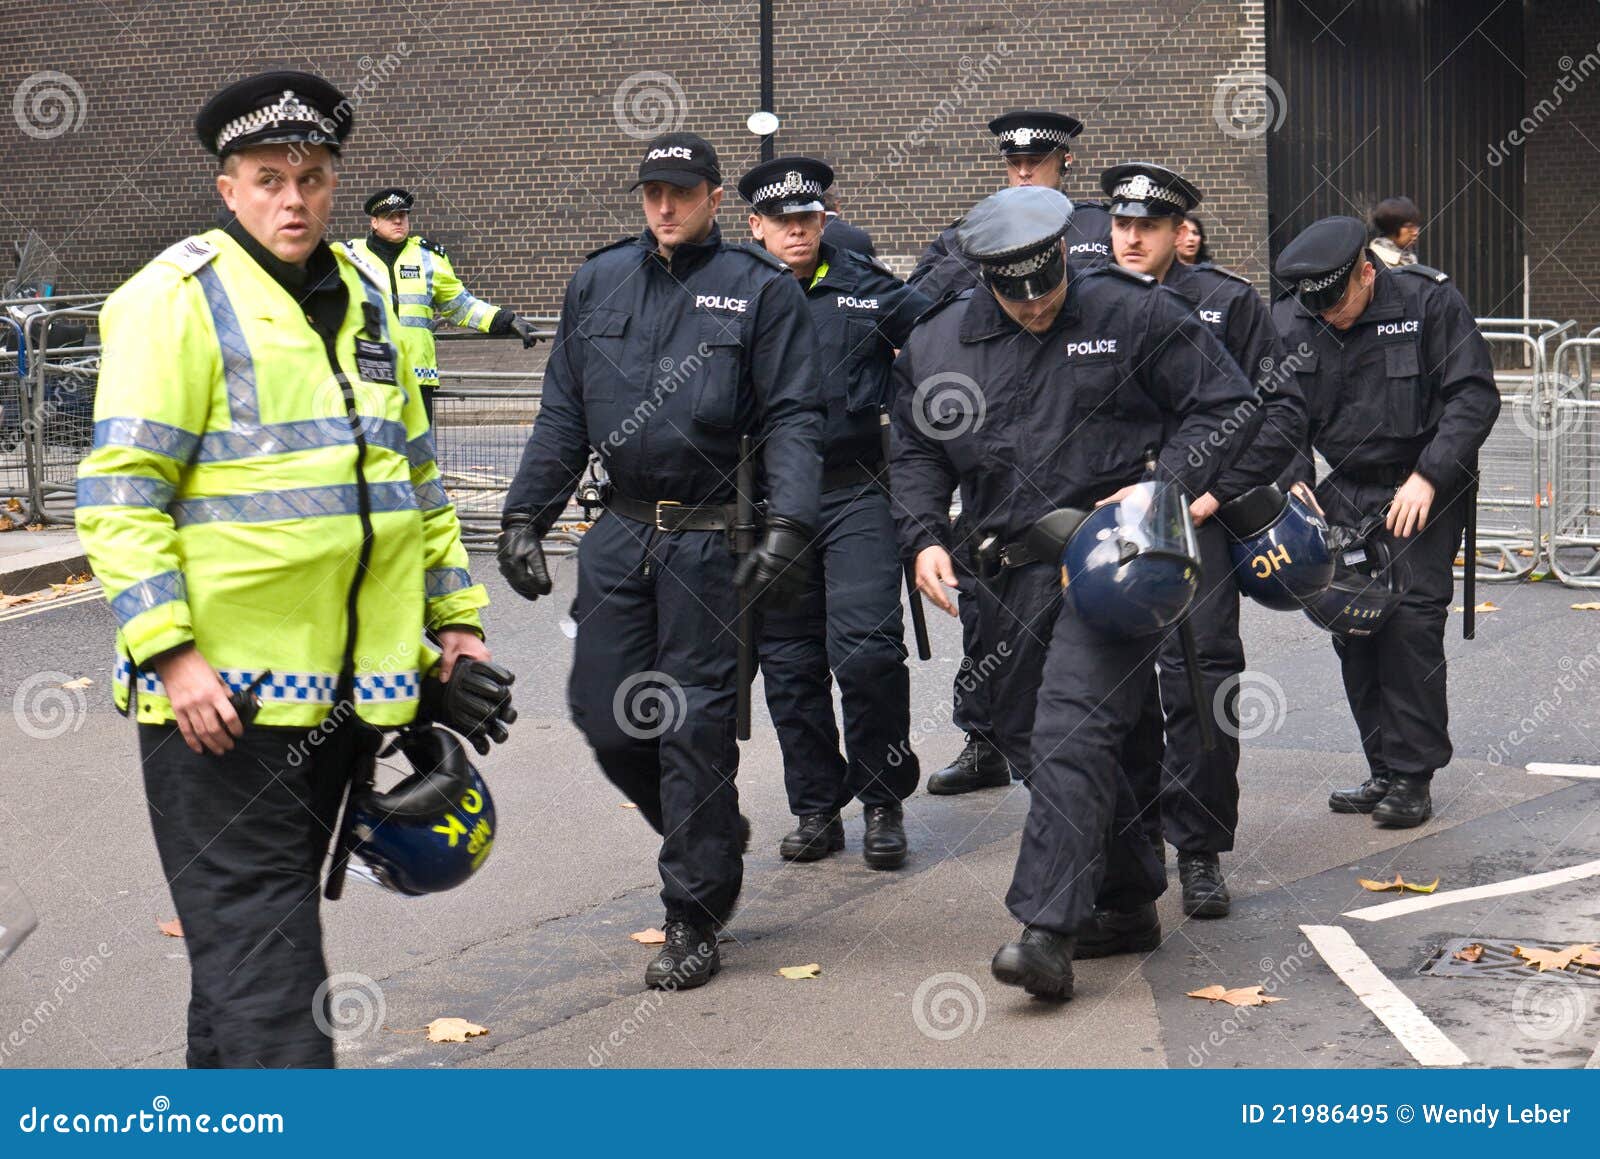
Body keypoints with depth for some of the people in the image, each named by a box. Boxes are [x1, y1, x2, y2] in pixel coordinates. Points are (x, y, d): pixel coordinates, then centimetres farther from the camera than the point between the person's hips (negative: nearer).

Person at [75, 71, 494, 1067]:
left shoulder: (364, 297, 14)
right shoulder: (178, 297, -8)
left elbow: (417, 469, 23)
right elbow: (119, 493, -13)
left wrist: (456, 612, 18)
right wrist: (167, 650, -21)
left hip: (345, 680, 7)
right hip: (221, 686, -7)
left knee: (271, 908, 17)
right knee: (258, 928, -6)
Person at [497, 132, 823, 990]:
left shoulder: (761, 290, -1)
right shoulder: (599, 283, 12)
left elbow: (792, 419, -5)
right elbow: (561, 413, 15)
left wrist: (788, 525, -17)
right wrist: (524, 516, 8)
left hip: (709, 539, -5)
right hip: (619, 533, 5)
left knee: (695, 725, -2)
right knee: (605, 717, 5)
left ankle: (694, 920, 9)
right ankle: (713, 839, 29)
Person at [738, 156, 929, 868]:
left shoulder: (867, 288, 3)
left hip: (857, 494, -2)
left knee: (866, 649, -13)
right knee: (790, 664, 7)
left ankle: (883, 802, 5)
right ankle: (816, 809, 21)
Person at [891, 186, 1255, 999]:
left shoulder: (1135, 315, 0)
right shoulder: (936, 343, 10)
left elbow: (1222, 404, 2)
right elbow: (915, 452, 19)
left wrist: (1160, 486, -11)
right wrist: (925, 538, 2)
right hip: (1013, 573, 6)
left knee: (1071, 730, -19)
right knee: (1025, 738, 9)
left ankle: (1047, 930, -21)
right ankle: (1130, 902, 25)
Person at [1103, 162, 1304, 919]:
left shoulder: (1227, 304, 1)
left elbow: (1283, 414, -1)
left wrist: (1216, 492, -8)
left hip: (1195, 522, -3)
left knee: (1199, 681, -7)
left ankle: (1200, 853, 3)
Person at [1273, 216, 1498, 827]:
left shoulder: (1429, 300, -12)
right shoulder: (1289, 319, -1)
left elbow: (1474, 396, -12)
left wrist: (1427, 479, -19)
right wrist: (1295, 480, -8)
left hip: (1425, 490, -5)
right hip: (1346, 492, 5)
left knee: (1411, 617, -14)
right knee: (1350, 622, 2)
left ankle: (1412, 777, -6)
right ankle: (1384, 771, 13)